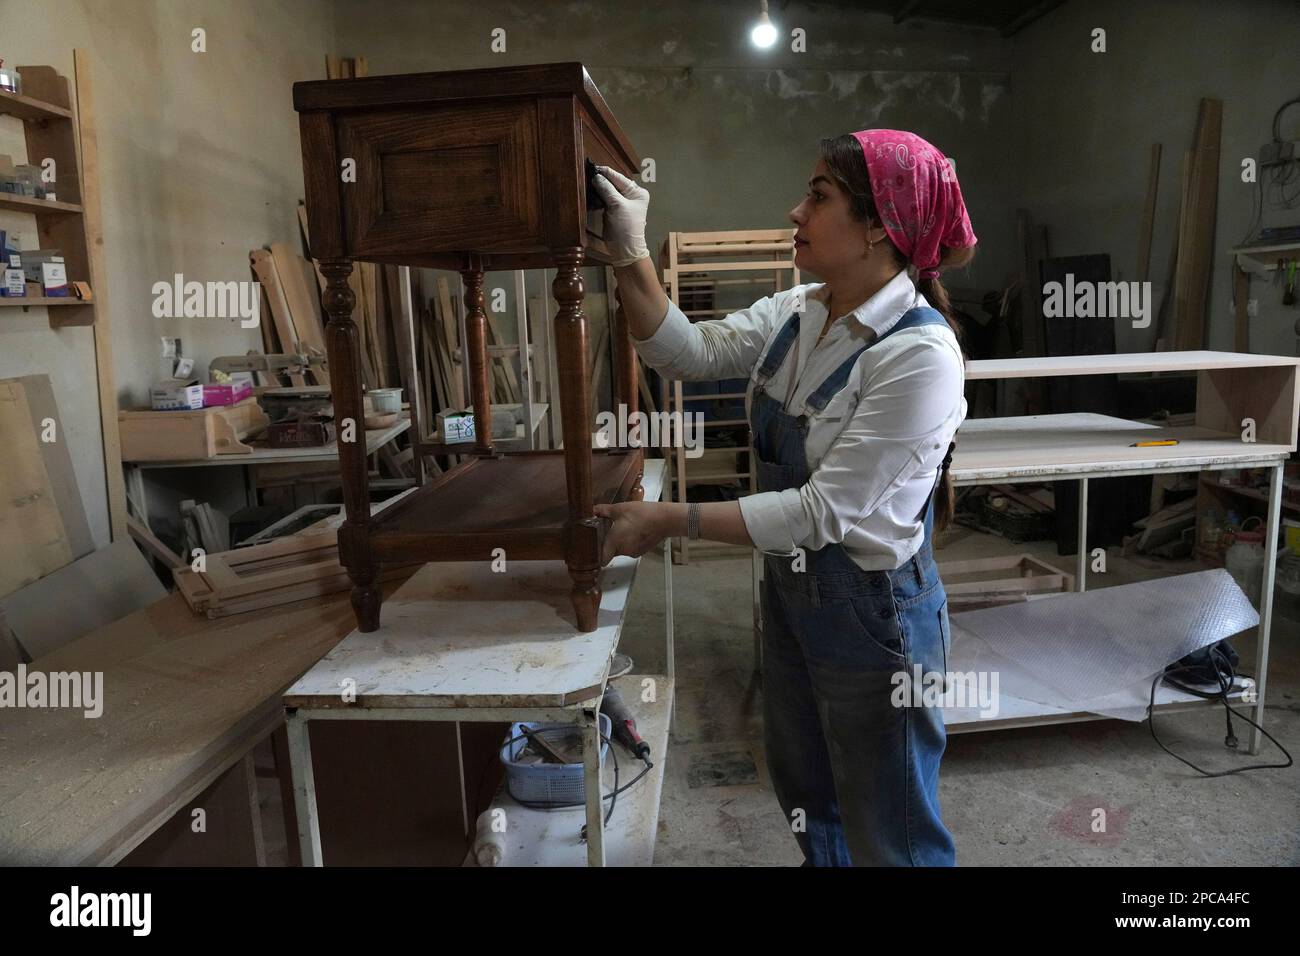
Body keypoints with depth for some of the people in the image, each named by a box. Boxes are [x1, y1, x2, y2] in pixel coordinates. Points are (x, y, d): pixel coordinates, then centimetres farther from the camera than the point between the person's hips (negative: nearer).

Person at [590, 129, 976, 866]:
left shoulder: (919, 354, -26)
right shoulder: (796, 314, -2)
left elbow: (824, 510, -27)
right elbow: (690, 352, -4)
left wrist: (672, 521, -25)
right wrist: (631, 254, -15)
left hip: (874, 613, -7)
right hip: (792, 589, 8)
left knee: (887, 833, 16)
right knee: (806, 793, 28)